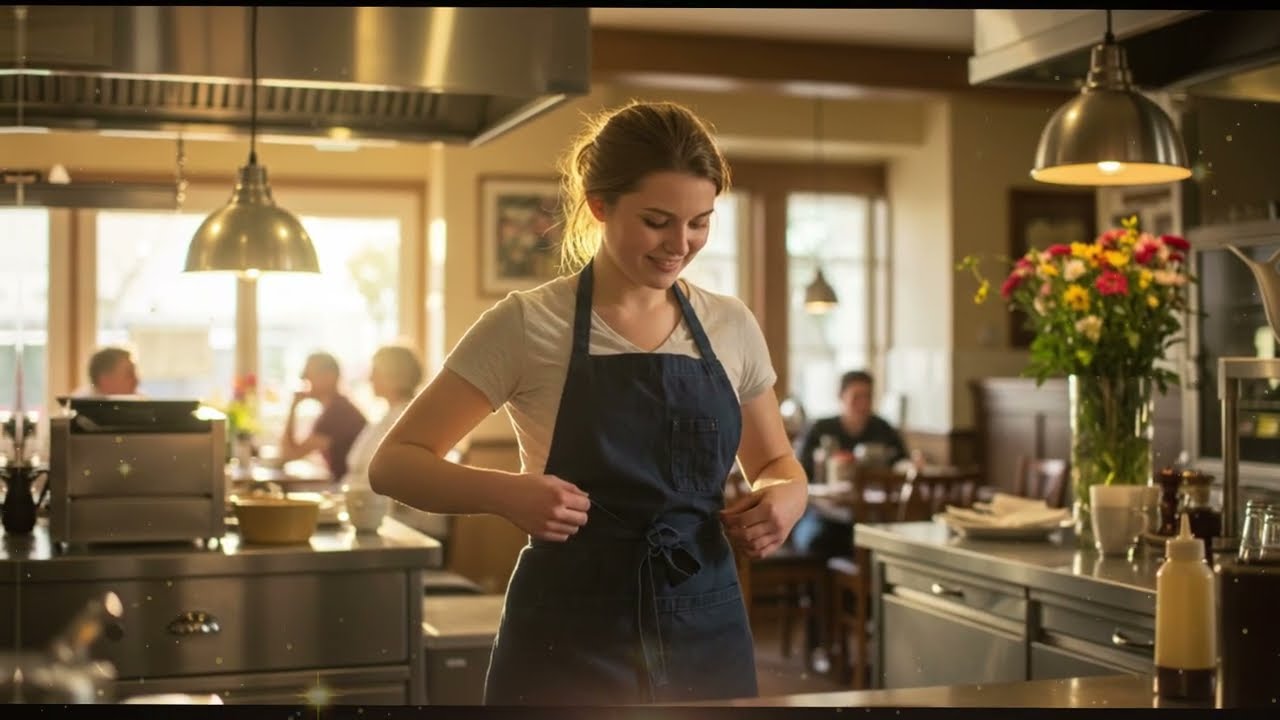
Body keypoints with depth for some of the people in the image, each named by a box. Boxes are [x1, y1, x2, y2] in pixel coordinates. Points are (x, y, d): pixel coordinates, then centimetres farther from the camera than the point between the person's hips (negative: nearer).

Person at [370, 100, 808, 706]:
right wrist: (506, 492, -23)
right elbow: (394, 462, -6)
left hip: (706, 633, 4)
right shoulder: (528, 325, -8)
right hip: (569, 639, -3)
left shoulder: (732, 327, 3)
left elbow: (775, 463, 18)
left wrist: (785, 495, -6)